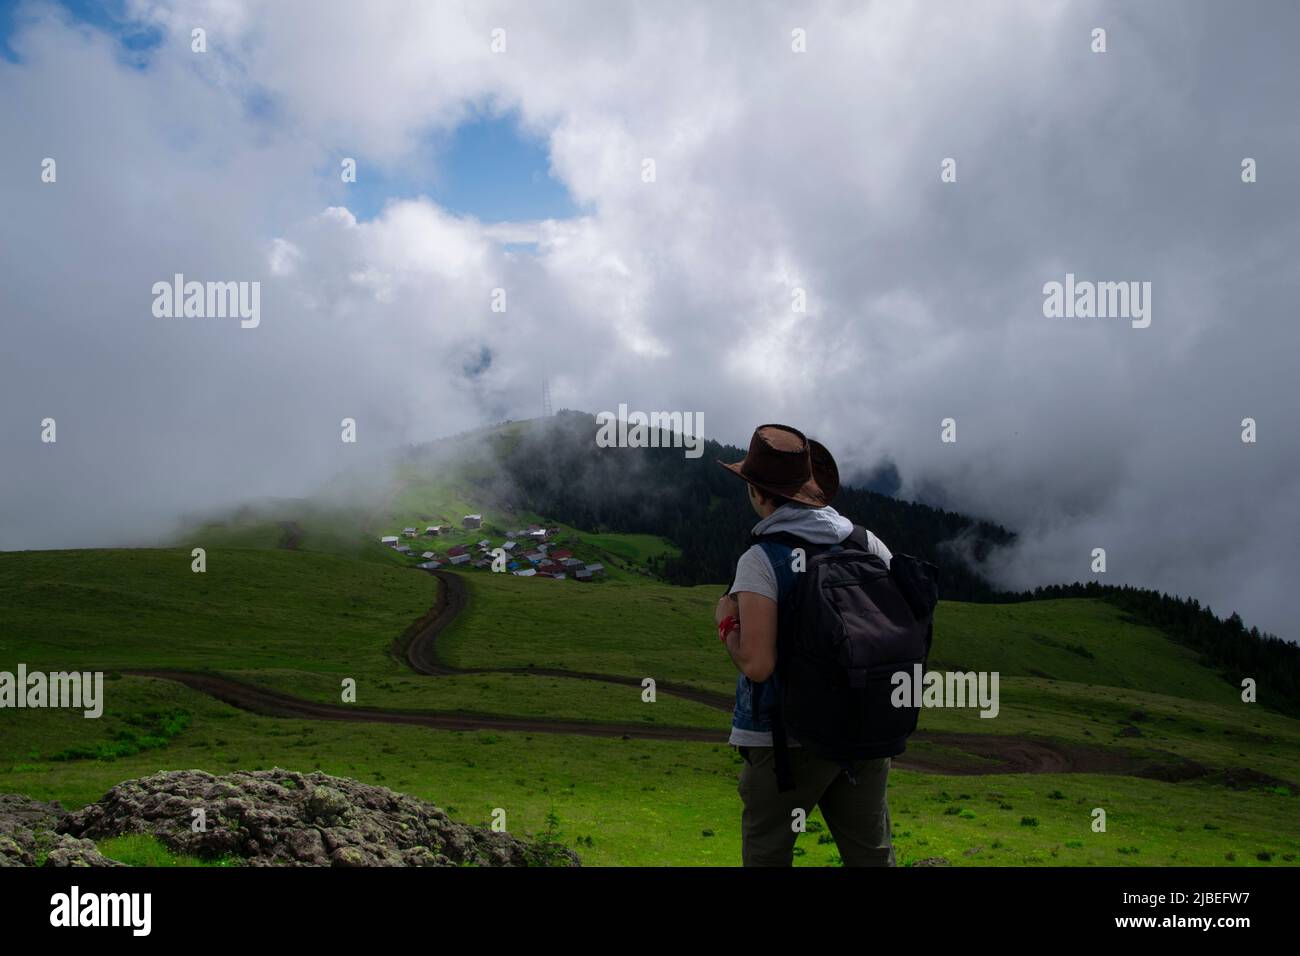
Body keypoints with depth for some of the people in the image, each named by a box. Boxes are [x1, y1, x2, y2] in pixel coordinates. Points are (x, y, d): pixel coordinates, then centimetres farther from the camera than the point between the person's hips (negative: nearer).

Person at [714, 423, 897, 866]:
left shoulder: (761, 560, -15)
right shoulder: (867, 543, 1)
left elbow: (757, 664, -22)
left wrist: (726, 621, -4)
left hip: (786, 738, -5)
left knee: (767, 854, 10)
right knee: (871, 855, 14)